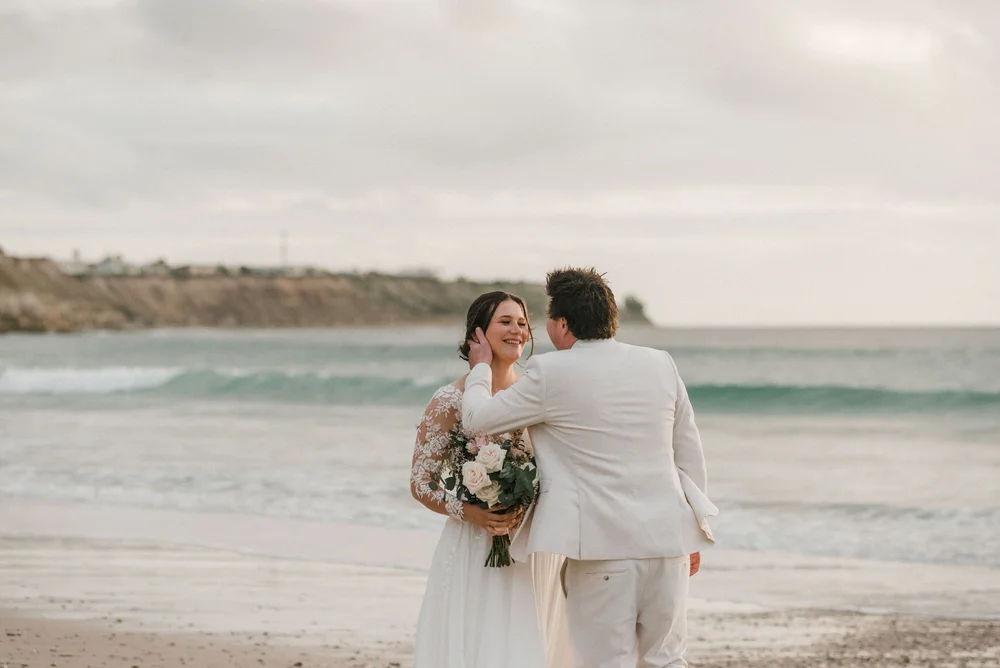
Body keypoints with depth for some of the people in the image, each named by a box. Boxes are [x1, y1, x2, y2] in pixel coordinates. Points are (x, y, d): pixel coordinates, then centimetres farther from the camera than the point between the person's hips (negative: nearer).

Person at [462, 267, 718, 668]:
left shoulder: (551, 374, -7)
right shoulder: (660, 365, 7)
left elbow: (478, 419, 2)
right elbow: (689, 454, 13)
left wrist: (481, 368, 22)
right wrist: (693, 534, 22)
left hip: (604, 544, -5)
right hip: (668, 538, 5)